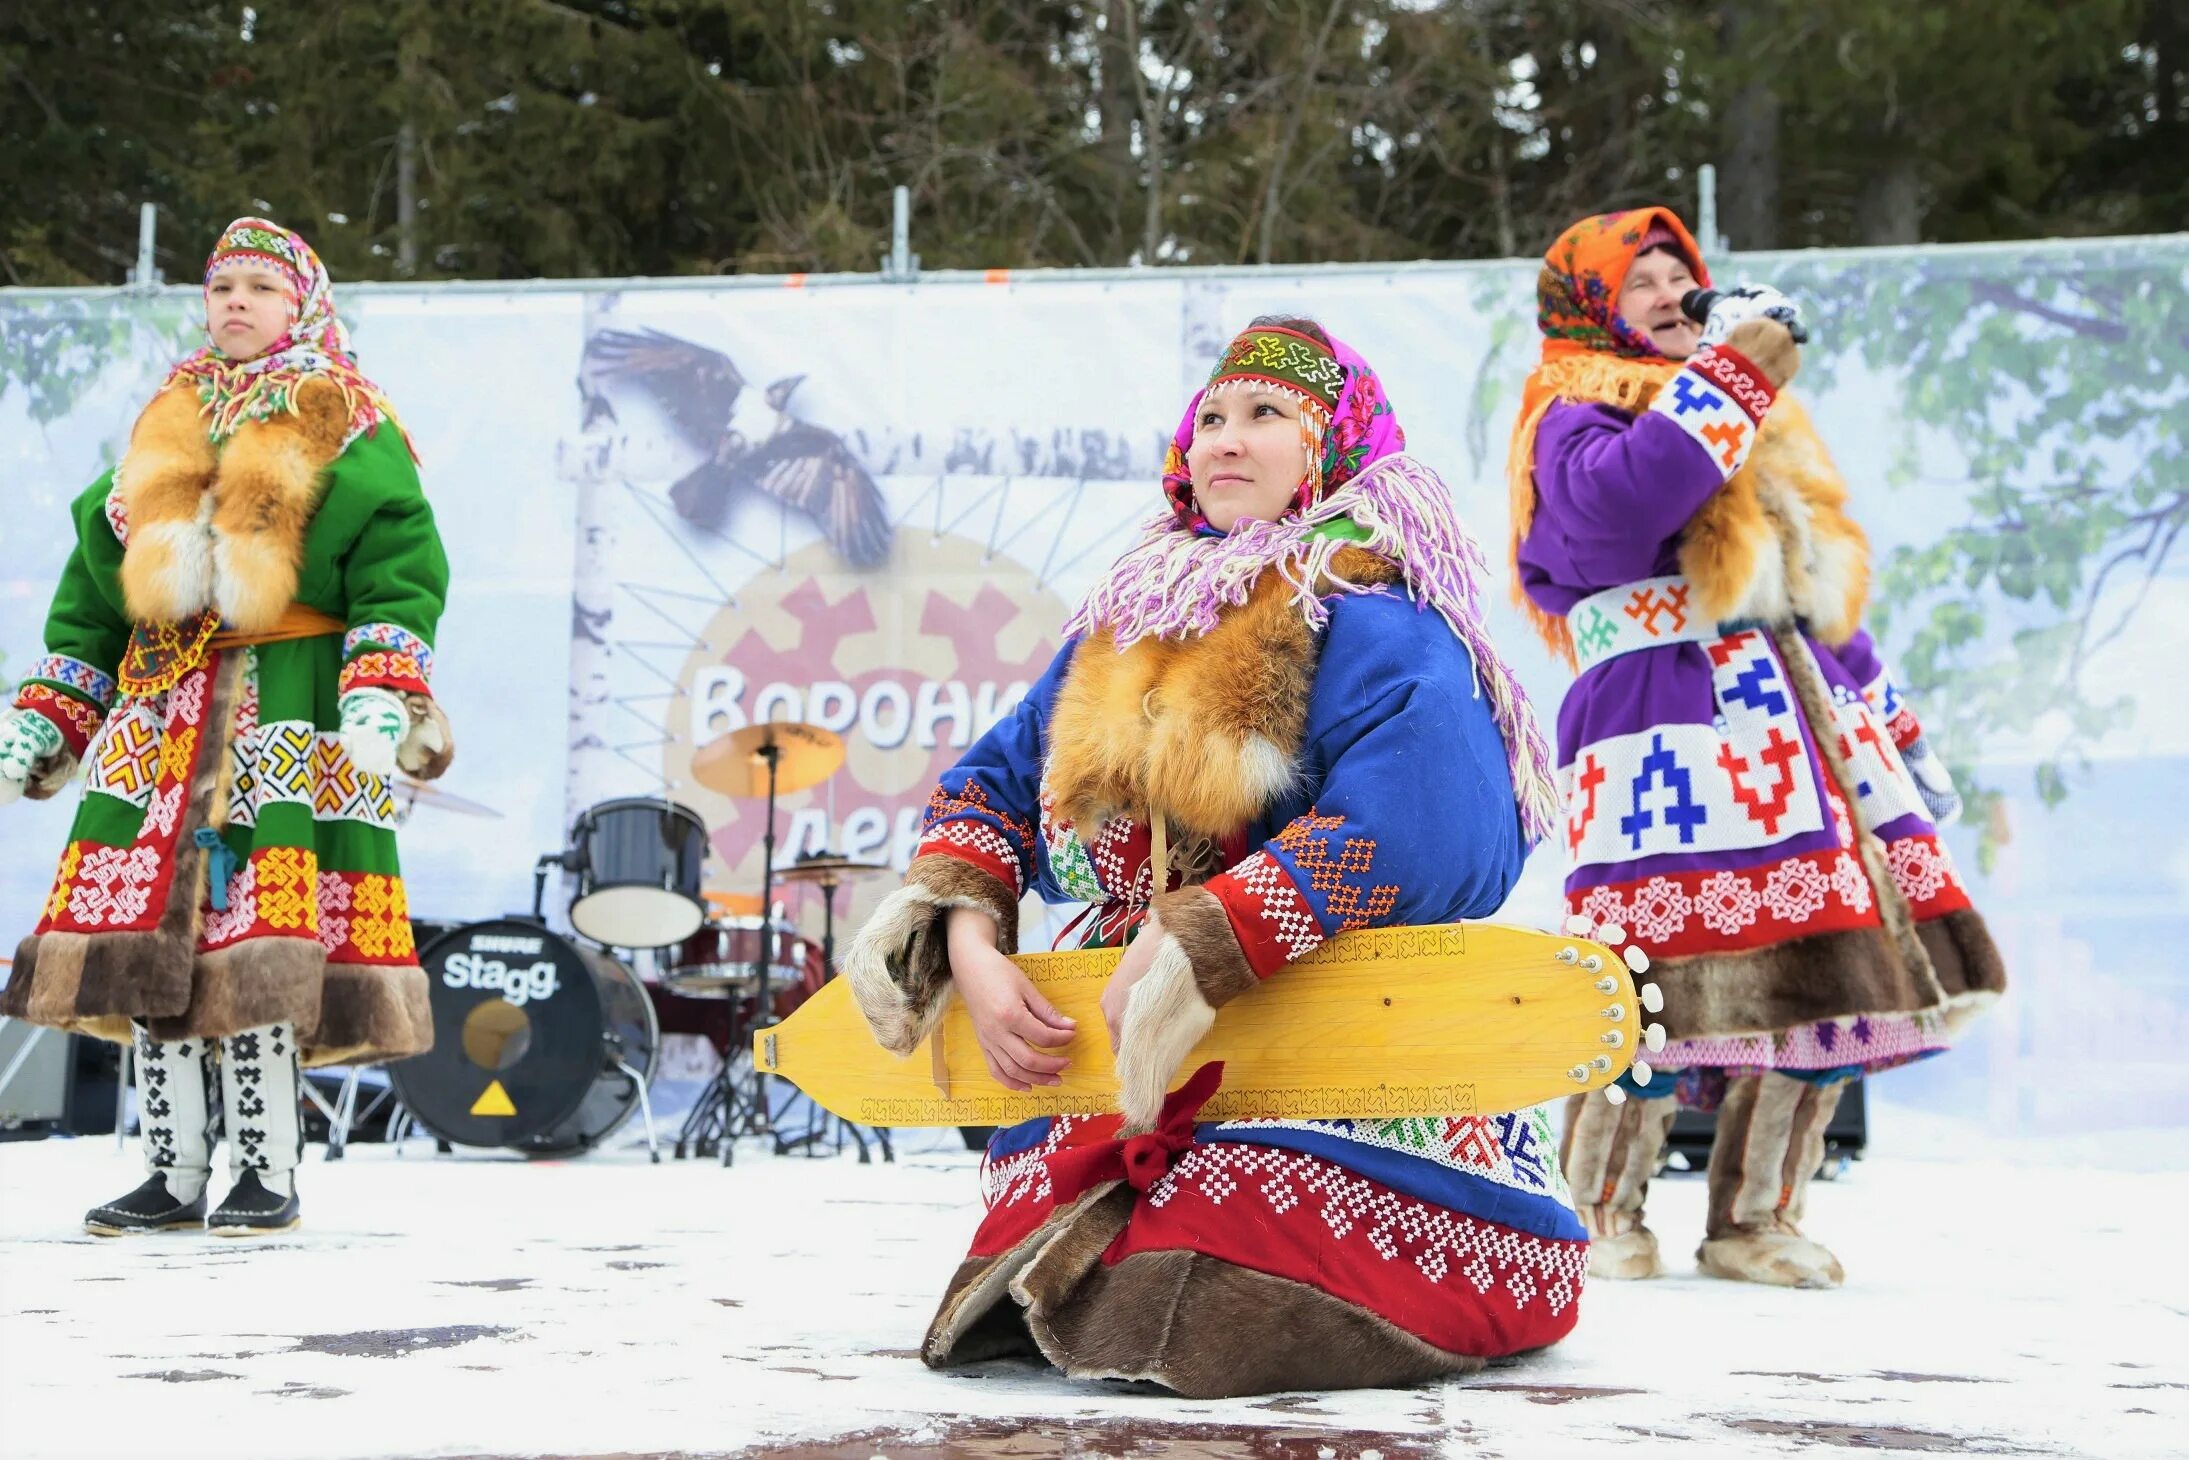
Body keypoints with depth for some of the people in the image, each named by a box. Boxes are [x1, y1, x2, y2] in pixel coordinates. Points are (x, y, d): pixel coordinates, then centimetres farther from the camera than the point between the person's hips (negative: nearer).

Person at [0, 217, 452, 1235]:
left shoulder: (353, 439, 4)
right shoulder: (162, 436, 20)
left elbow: (400, 575, -5)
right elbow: (91, 598, 22)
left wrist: (381, 699, -19)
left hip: (292, 715, -5)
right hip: (161, 719, 5)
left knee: (261, 947, -11)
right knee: (147, 939, -1)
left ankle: (267, 1171, -2)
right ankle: (172, 1173, 7)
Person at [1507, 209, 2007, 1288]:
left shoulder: (1764, 423, 28)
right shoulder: (1574, 407, 3)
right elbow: (1612, 506, -21)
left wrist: (1890, 724, 27)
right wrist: (1729, 377, -15)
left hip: (1800, 713, 7)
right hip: (1666, 722, -7)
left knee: (1824, 981, 2)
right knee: (1663, 979, -15)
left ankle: (1753, 1218, 13)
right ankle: (1601, 1215, 2)